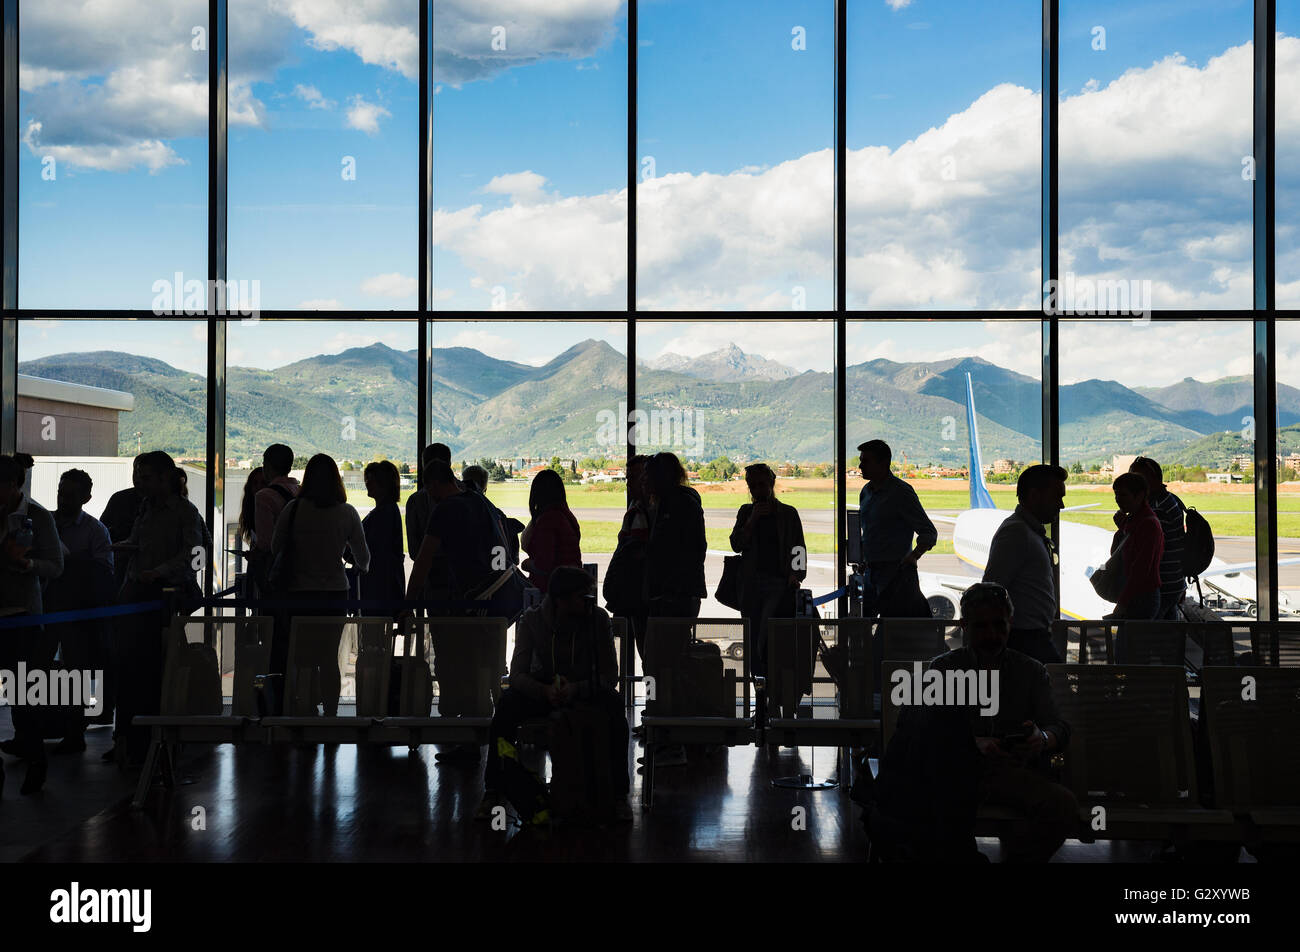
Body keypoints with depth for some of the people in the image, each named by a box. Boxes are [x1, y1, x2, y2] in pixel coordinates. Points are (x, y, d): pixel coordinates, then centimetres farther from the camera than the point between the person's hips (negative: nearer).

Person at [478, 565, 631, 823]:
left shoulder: (598, 619, -15)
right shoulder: (532, 619, -13)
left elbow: (610, 674, -15)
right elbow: (517, 673, -16)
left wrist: (576, 689, -34)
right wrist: (545, 691, -37)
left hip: (586, 689, 0)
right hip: (541, 687, 1)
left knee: (613, 704, -33)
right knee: (507, 703, -30)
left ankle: (619, 795, -20)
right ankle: (492, 793, -16)